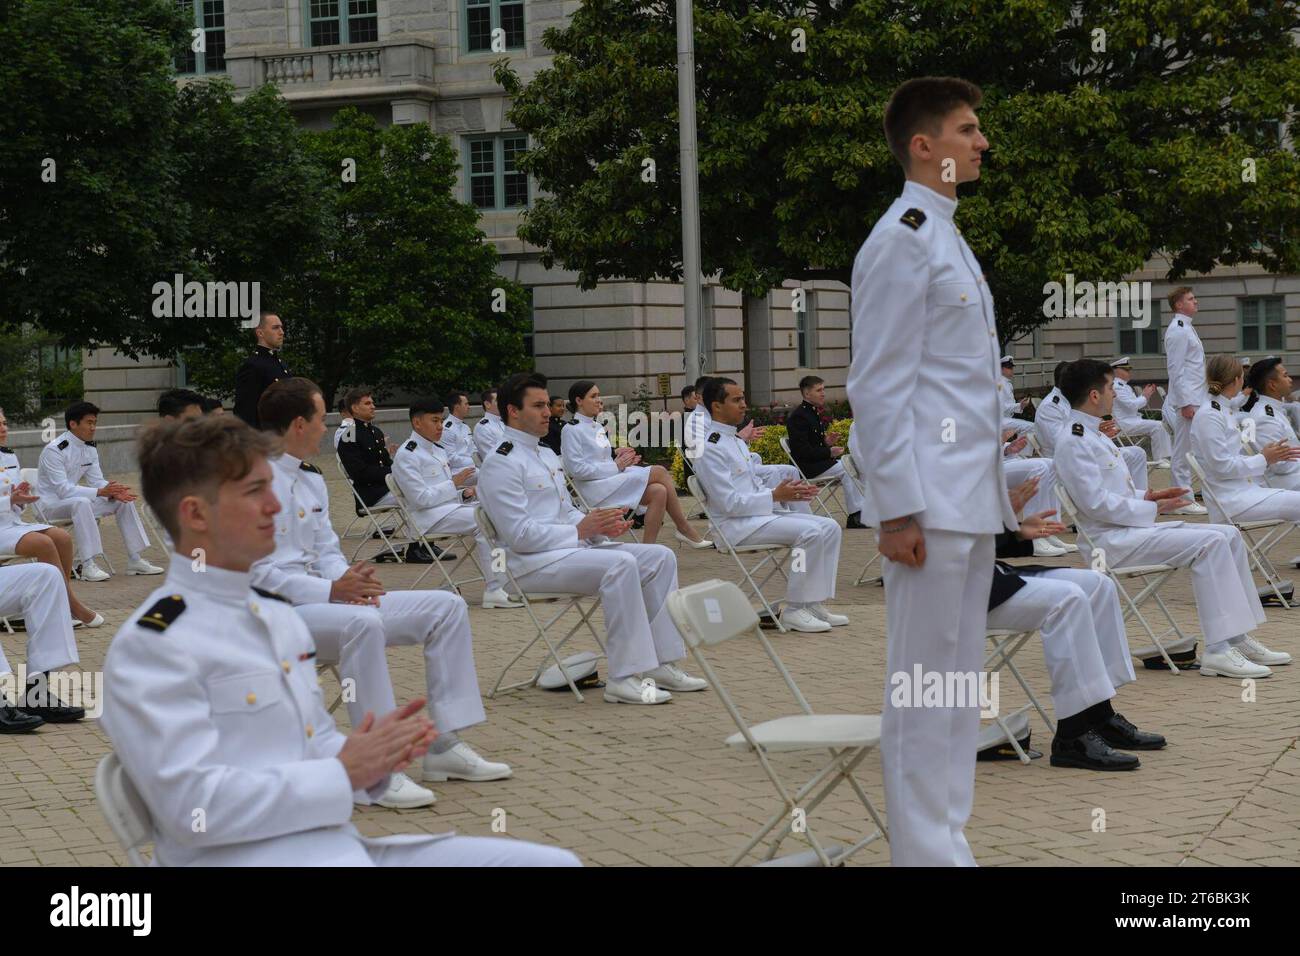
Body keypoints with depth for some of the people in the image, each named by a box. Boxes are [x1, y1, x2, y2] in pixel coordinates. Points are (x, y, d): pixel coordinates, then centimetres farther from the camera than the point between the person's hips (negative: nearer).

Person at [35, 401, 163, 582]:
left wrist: (114, 491, -20)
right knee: (81, 502, -39)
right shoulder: (54, 450, -22)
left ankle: (135, 560, 1)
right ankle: (87, 566, -41)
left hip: (77, 502, 8)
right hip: (51, 504, -8)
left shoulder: (90, 449, 5)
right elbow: (62, 489, -29)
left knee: (124, 501, -2)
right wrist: (101, 492, -34)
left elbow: (97, 480, 3)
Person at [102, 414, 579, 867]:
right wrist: (344, 774, -13)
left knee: (552, 863, -4)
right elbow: (193, 804, -17)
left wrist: (374, 753, 1)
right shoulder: (150, 644, -9)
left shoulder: (279, 615, 17)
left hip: (340, 844, 8)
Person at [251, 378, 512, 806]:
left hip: (324, 599, 10)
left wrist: (347, 581, -6)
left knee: (445, 606, 1)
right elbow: (254, 574, -19)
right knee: (362, 622, -40)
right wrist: (331, 591, -24)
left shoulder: (311, 480, 16)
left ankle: (446, 746, 0)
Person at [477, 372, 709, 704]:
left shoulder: (545, 456, 21)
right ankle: (624, 678, -31)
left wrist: (600, 527, 3)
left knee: (659, 557, -2)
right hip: (532, 562, -10)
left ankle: (660, 663, -4)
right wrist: (580, 530, -18)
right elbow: (519, 534, -19)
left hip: (569, 548, 10)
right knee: (620, 564, -32)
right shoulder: (501, 463, -11)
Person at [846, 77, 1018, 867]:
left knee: (960, 678, 12)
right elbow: (879, 385, -14)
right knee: (924, 684, -3)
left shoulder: (950, 238, 17)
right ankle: (927, 852, 2)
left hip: (974, 499, 9)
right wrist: (898, 510, -18)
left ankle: (947, 838, 19)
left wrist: (994, 490, 17)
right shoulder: (901, 242, -10)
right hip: (930, 500, -9)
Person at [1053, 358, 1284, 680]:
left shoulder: (1093, 436, 19)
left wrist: (1146, 496, 6)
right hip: (1110, 541, -10)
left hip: (1131, 528, 10)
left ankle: (1237, 637, 4)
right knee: (1210, 543, -23)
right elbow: (1096, 503, -20)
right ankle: (1218, 651, -27)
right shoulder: (1073, 442, -14)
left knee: (1228, 536, 3)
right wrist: (1152, 508, -12)